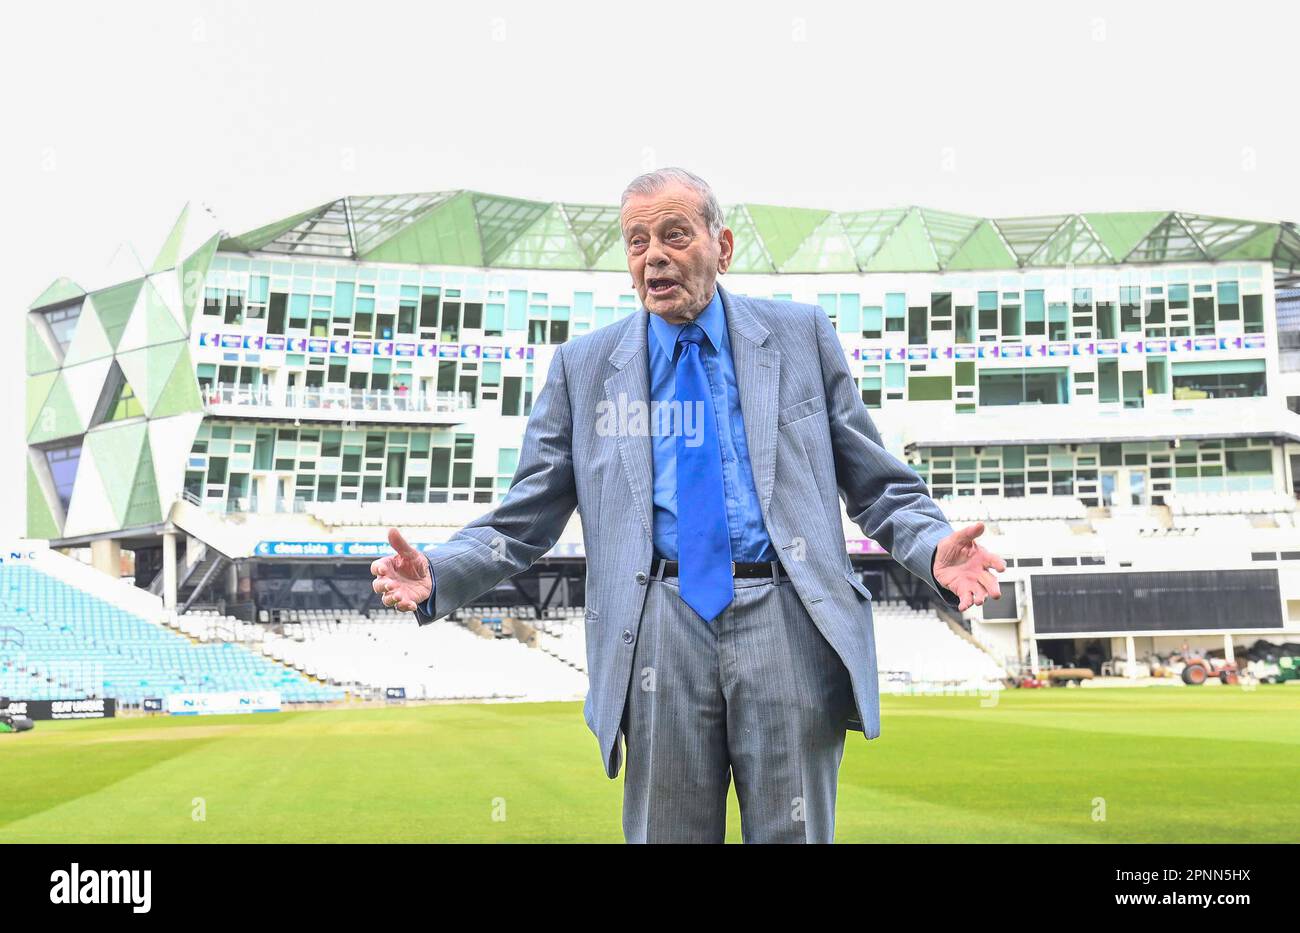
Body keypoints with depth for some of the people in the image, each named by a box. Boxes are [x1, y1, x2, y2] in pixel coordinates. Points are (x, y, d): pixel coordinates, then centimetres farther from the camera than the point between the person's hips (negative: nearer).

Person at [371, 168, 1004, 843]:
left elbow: (877, 484, 8)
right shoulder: (584, 366, 9)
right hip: (659, 629, 1)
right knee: (664, 835, 10)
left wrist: (934, 551, -12)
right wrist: (436, 576, -10)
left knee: (793, 834, 7)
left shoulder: (800, 334, 9)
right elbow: (527, 516, 8)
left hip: (786, 618, 0)